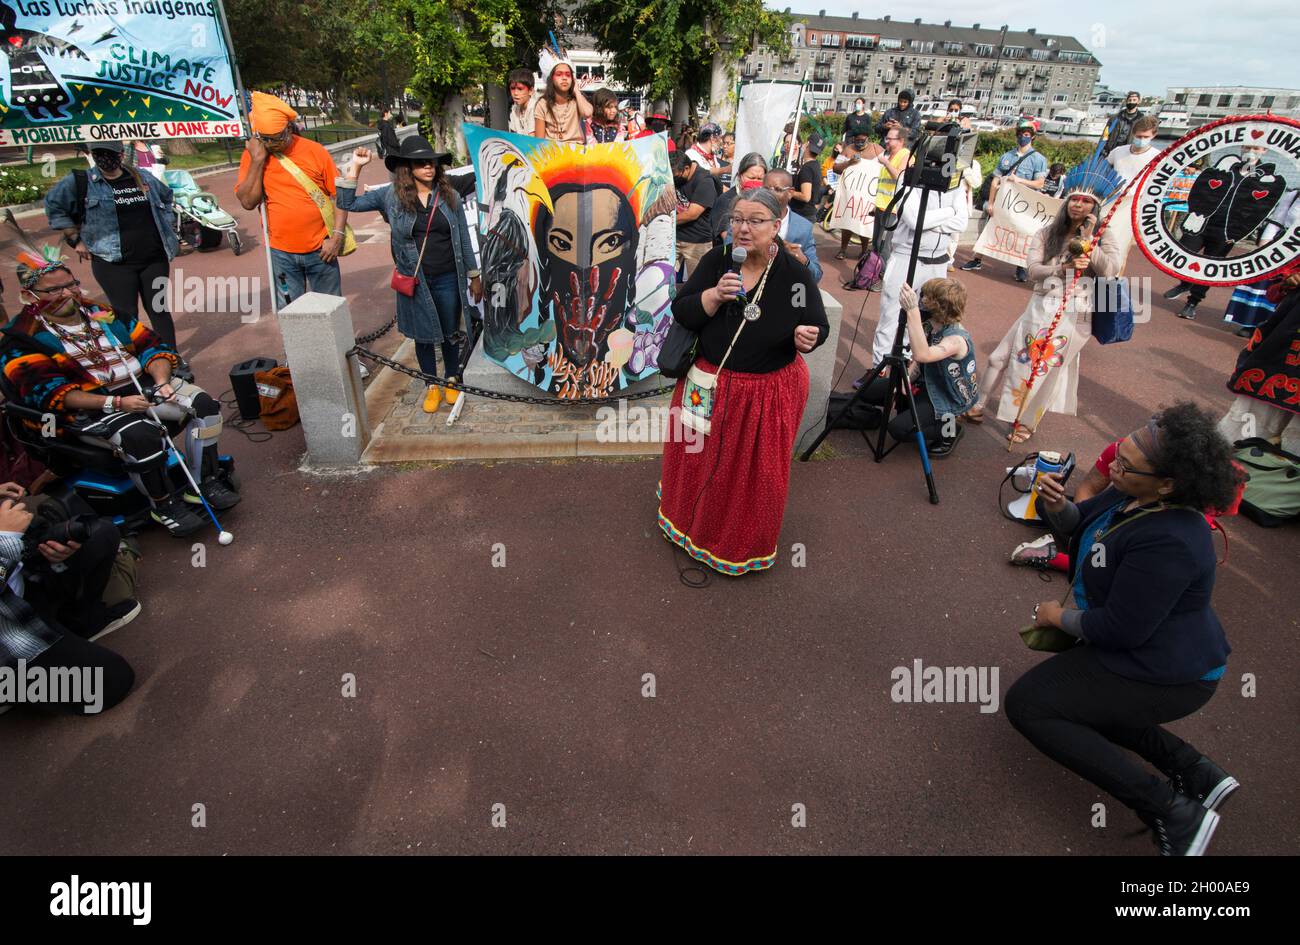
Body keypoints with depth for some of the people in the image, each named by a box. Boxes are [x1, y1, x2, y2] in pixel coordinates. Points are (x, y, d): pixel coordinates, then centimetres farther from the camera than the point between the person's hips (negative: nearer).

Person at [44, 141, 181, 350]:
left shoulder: (142, 178, 8)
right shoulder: (80, 181, -1)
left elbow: (167, 197, 25)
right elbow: (53, 205, 7)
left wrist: (167, 229, 17)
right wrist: (76, 239, 3)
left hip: (155, 259, 3)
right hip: (113, 262, -2)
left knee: (159, 310, 7)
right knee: (126, 316, -3)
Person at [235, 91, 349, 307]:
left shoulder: (314, 151, -4)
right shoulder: (252, 154, 1)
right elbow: (248, 202, -7)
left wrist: (337, 236, -10)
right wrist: (257, 160, -14)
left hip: (320, 249, -1)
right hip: (281, 253, 1)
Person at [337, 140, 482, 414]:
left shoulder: (450, 196, 0)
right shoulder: (391, 196, -2)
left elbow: (464, 239, 5)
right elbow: (347, 204, 1)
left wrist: (474, 276, 7)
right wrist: (355, 168, -7)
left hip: (447, 279, 0)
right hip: (413, 281, 0)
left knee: (450, 333, 14)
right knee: (423, 335, 12)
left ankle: (452, 379, 36)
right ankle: (432, 385, 31)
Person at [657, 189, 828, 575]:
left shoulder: (795, 275, -11)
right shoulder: (716, 261, -5)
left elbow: (819, 327, -5)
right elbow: (680, 312, -7)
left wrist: (807, 338, -28)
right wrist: (716, 295, -25)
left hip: (767, 393, -2)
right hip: (708, 383, 3)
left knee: (755, 471, 11)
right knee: (700, 459, 18)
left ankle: (745, 542, 36)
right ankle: (695, 519, 48)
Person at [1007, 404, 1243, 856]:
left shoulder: (1168, 543, -33)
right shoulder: (1132, 494, -6)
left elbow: (1120, 630, -27)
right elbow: (1077, 525, 8)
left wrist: (1060, 617, -10)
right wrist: (1056, 505, -14)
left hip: (1167, 674, -10)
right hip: (1149, 648, 10)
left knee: (1025, 705, -12)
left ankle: (1172, 811, -9)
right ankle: (1194, 770, 14)